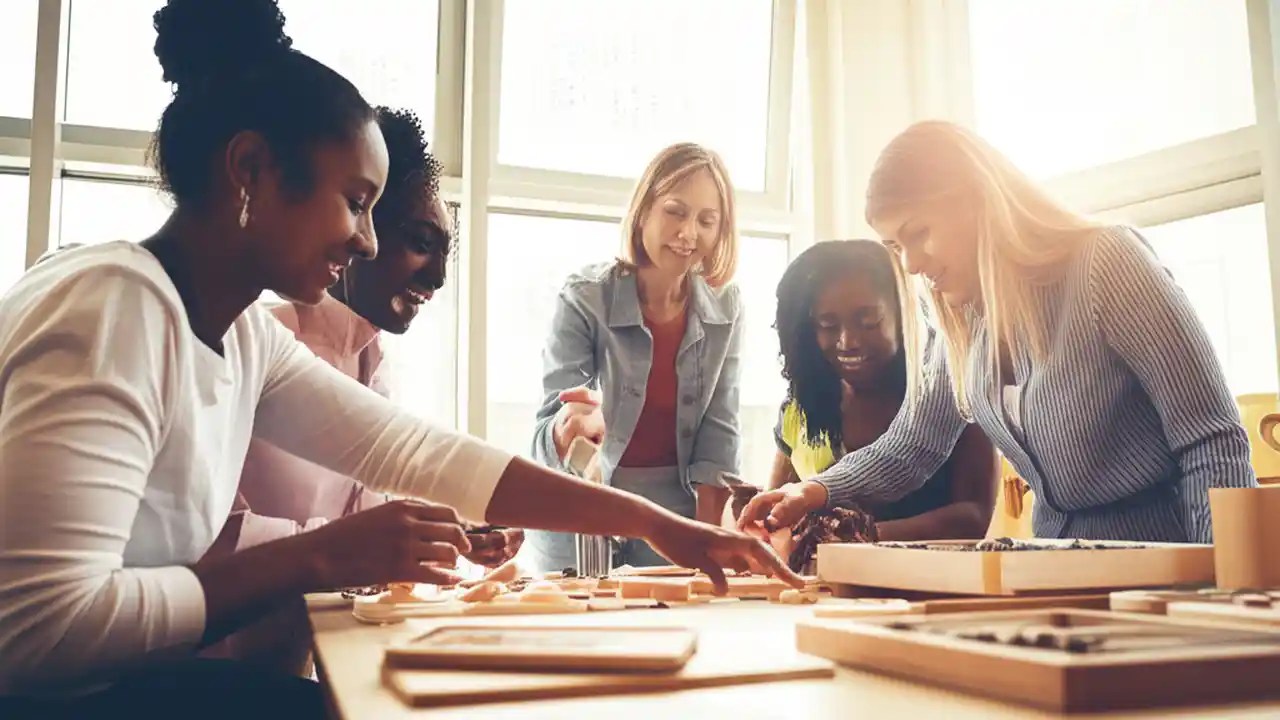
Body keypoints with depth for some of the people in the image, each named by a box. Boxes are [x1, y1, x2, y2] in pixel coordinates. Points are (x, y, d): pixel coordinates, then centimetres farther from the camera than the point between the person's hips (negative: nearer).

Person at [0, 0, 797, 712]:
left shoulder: (243, 335, 2)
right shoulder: (111, 305, -24)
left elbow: (421, 452, -1)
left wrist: (660, 524, -4)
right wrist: (323, 560, -25)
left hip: (113, 682, 7)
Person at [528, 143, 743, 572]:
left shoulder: (725, 308, -5)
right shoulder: (585, 299, -16)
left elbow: (719, 428, -3)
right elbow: (548, 434, -21)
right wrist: (569, 430, -44)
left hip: (675, 517, 3)